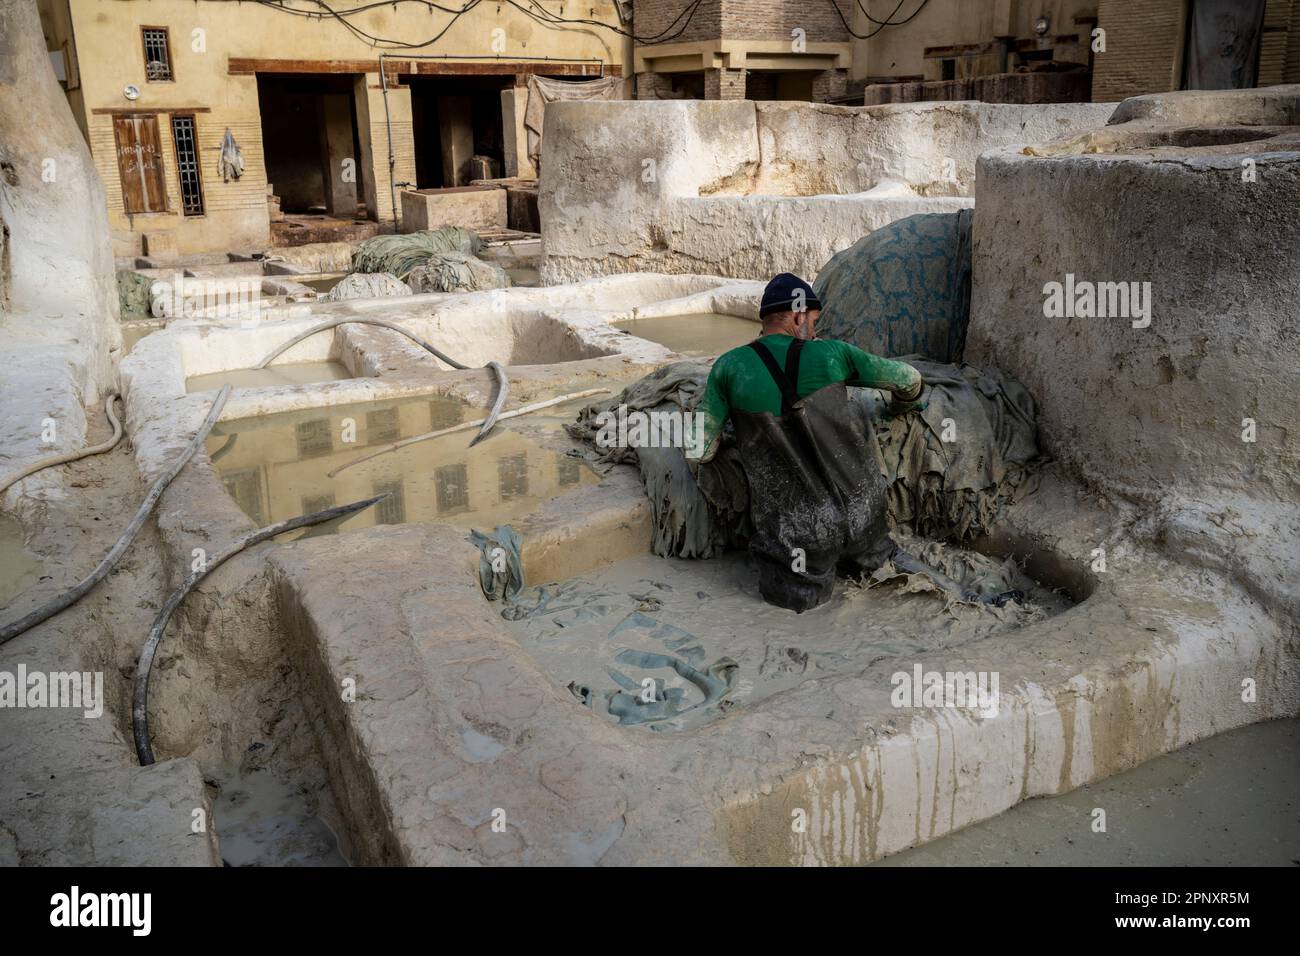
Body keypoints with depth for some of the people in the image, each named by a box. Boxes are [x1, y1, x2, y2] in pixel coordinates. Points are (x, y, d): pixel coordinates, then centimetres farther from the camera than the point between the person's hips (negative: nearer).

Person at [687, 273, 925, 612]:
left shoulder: (729, 366, -7)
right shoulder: (831, 353, -4)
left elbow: (699, 451, -4)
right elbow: (909, 378, 10)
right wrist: (901, 406, 33)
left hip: (799, 531, 1)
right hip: (861, 517, -1)